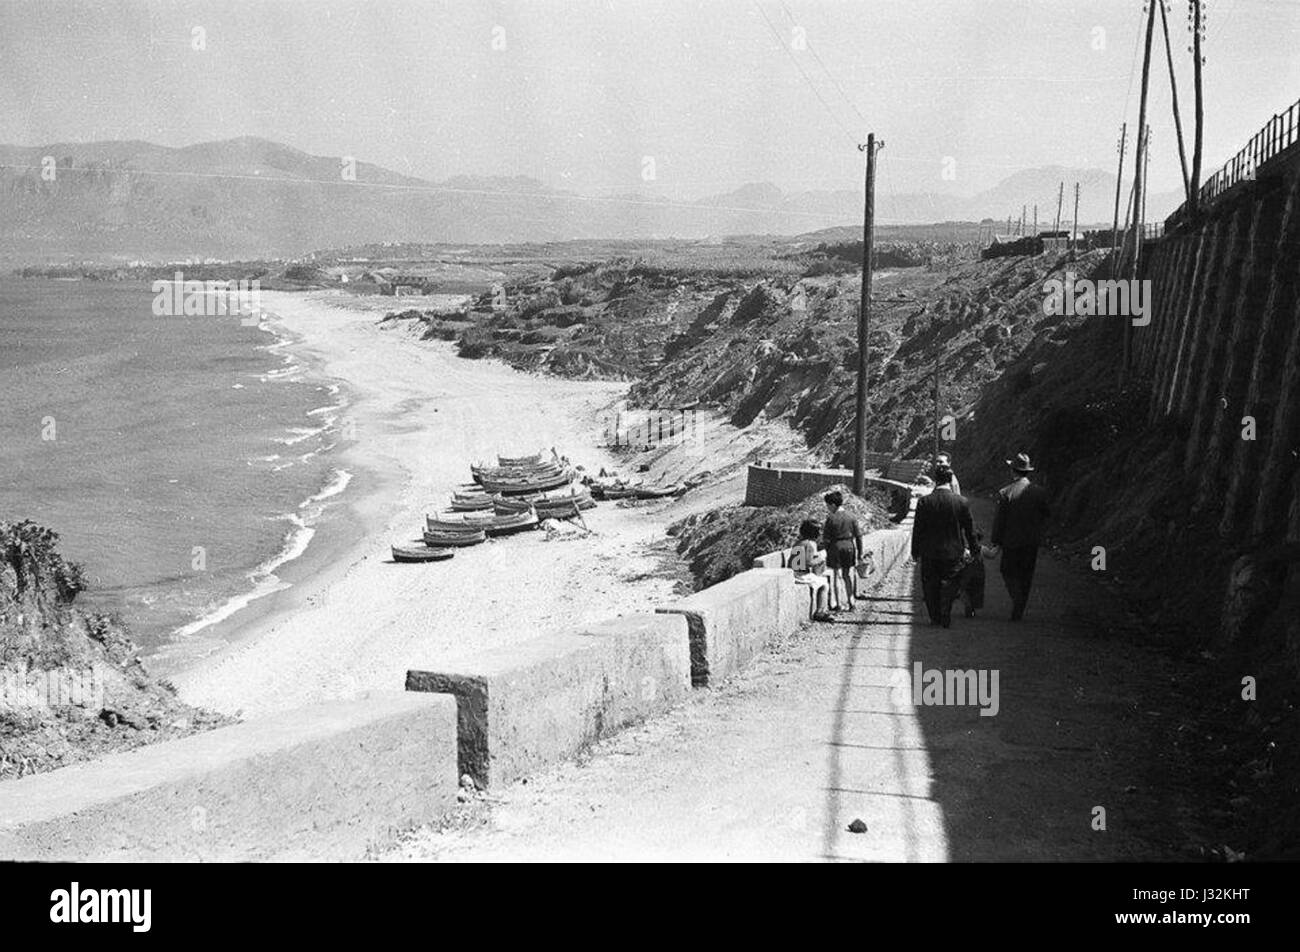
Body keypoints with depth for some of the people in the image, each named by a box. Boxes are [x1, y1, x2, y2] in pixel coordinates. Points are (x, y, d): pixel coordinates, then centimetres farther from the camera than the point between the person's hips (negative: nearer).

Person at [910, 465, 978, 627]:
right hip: (953, 552, 0)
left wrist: (915, 552, 5)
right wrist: (974, 549, 14)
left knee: (930, 586, 14)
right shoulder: (961, 502, -7)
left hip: (929, 553, 0)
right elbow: (969, 529, 1)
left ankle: (935, 618, 18)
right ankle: (946, 619, 7)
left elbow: (917, 529, -4)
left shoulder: (924, 501, -9)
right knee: (949, 586, 10)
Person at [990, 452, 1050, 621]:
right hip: (1032, 542, 3)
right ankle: (1018, 612, 18)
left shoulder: (1004, 493, -13)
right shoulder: (1040, 492, -4)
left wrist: (995, 541, -1)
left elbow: (999, 520, -10)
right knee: (1026, 577, 13)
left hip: (1011, 541, -3)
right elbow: (1045, 517, 5)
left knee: (1008, 572, 13)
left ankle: (1017, 599, -10)